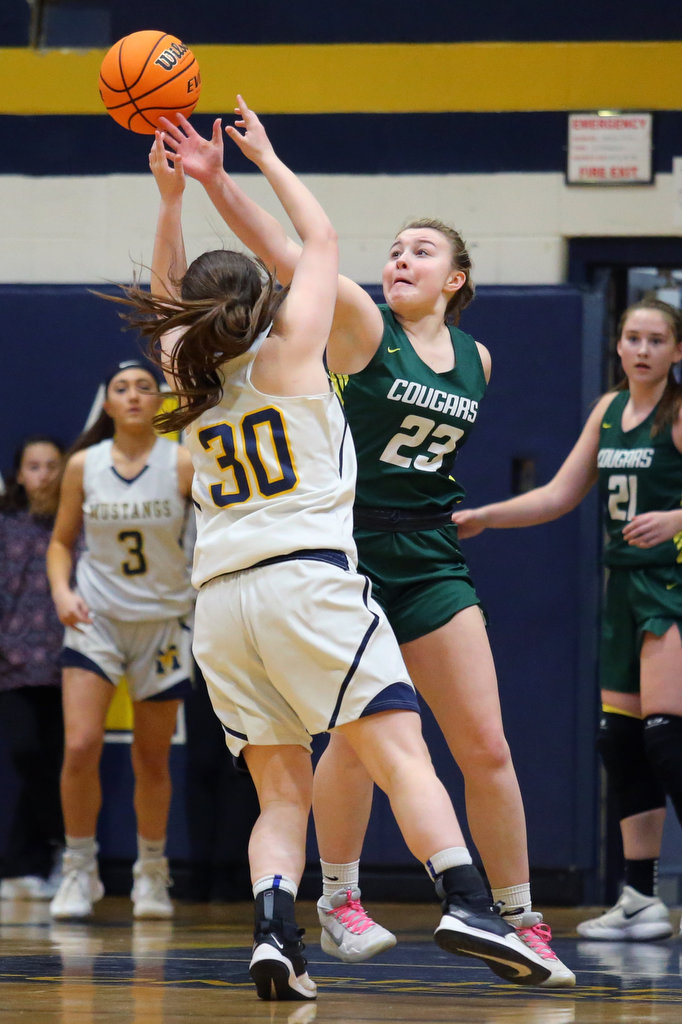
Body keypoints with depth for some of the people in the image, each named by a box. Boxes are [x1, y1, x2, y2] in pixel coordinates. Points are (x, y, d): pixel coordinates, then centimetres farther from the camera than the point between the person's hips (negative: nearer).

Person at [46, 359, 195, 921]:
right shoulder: (83, 466, -1)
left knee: (153, 759, 7)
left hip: (164, 620, 0)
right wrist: (62, 591, -8)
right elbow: (62, 542, 10)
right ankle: (80, 869, 0)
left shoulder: (184, 464, -7)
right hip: (97, 617, 0)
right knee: (80, 746, -15)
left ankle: (152, 870, 27)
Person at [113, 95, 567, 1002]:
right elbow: (321, 239, 19)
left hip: (219, 599, 5)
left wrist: (171, 198, 30)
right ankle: (465, 904, -29)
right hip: (306, 578, -4)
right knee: (402, 754, -12)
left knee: (283, 795, 5)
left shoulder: (189, 375, 16)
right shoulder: (286, 352, 6)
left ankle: (273, 930, -18)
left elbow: (167, 303, 36)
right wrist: (265, 157, 29)